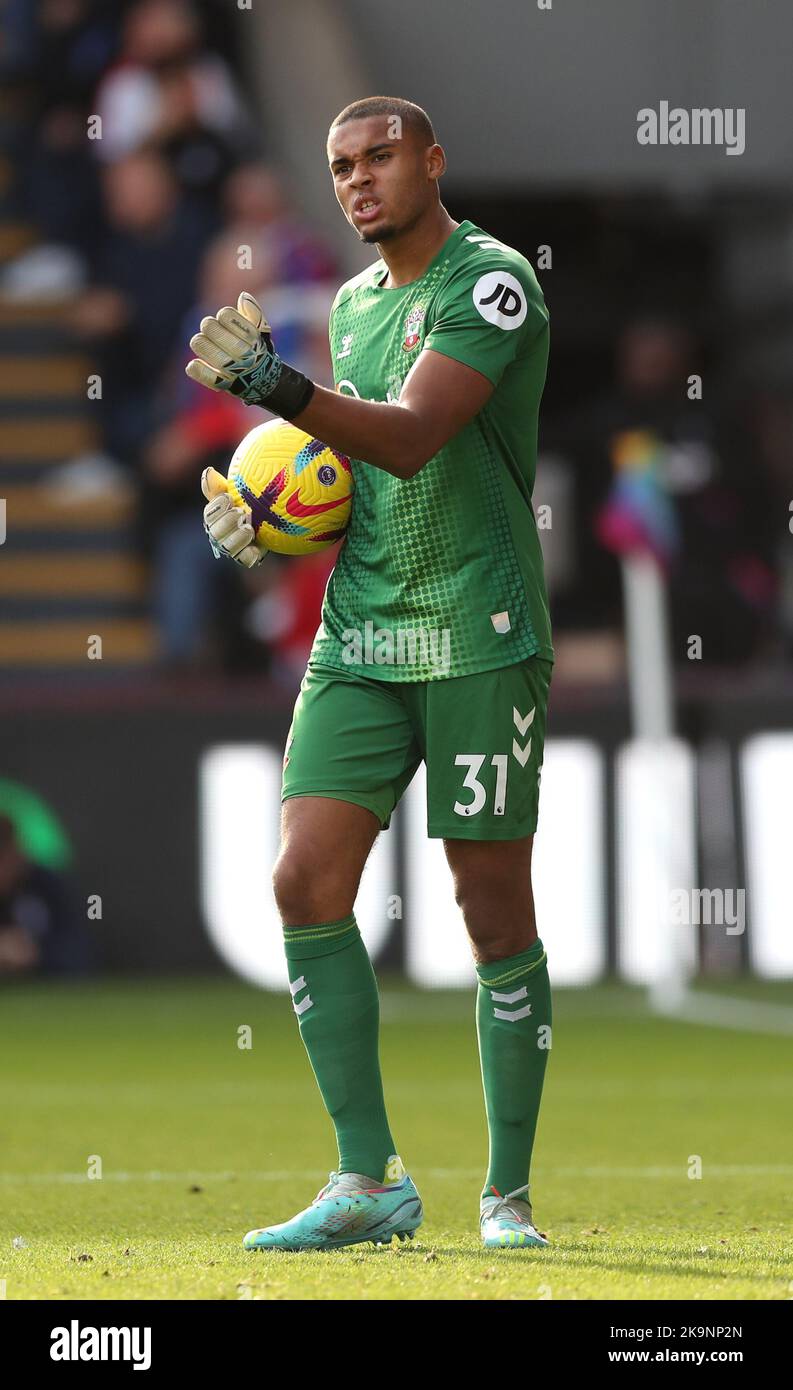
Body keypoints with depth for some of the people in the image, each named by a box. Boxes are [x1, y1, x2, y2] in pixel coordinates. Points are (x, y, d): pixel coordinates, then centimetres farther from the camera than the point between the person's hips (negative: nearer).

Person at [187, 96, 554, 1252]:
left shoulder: (492, 282, -9)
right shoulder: (354, 303, 15)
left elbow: (413, 438, -23)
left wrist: (278, 388, -36)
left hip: (481, 640, -7)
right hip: (359, 636, 7)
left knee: (495, 908, -2)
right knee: (308, 882, -6)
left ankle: (508, 1194, 7)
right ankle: (368, 1182, -1)